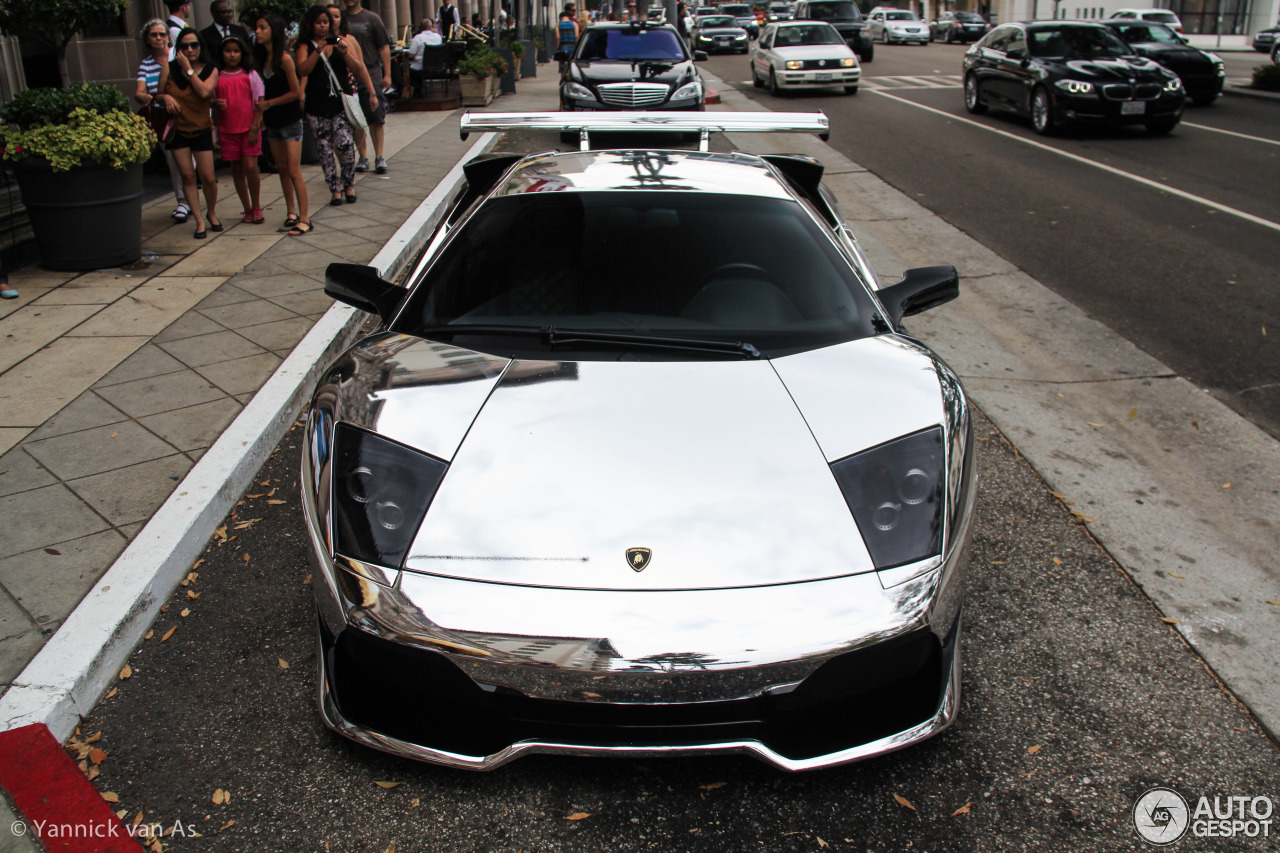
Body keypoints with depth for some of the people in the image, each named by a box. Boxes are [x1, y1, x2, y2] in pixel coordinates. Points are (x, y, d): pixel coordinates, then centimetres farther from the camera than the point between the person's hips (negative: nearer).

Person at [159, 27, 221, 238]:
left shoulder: (210, 70, -2)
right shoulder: (169, 69, -2)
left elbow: (204, 92, -20)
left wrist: (188, 68, -17)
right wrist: (166, 98, -14)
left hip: (201, 129, 0)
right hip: (177, 128, 1)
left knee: (208, 178, -3)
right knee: (187, 175, -3)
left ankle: (211, 213, 24)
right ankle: (199, 220, 5)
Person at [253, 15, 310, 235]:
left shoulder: (284, 58, -14)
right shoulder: (264, 58, 8)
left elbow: (296, 92, -14)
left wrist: (269, 103, -9)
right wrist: (262, 112, 5)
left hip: (290, 121, -7)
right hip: (273, 122, 7)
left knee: (294, 171, -8)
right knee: (282, 169, 11)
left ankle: (304, 219, -5)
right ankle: (291, 213, 19)